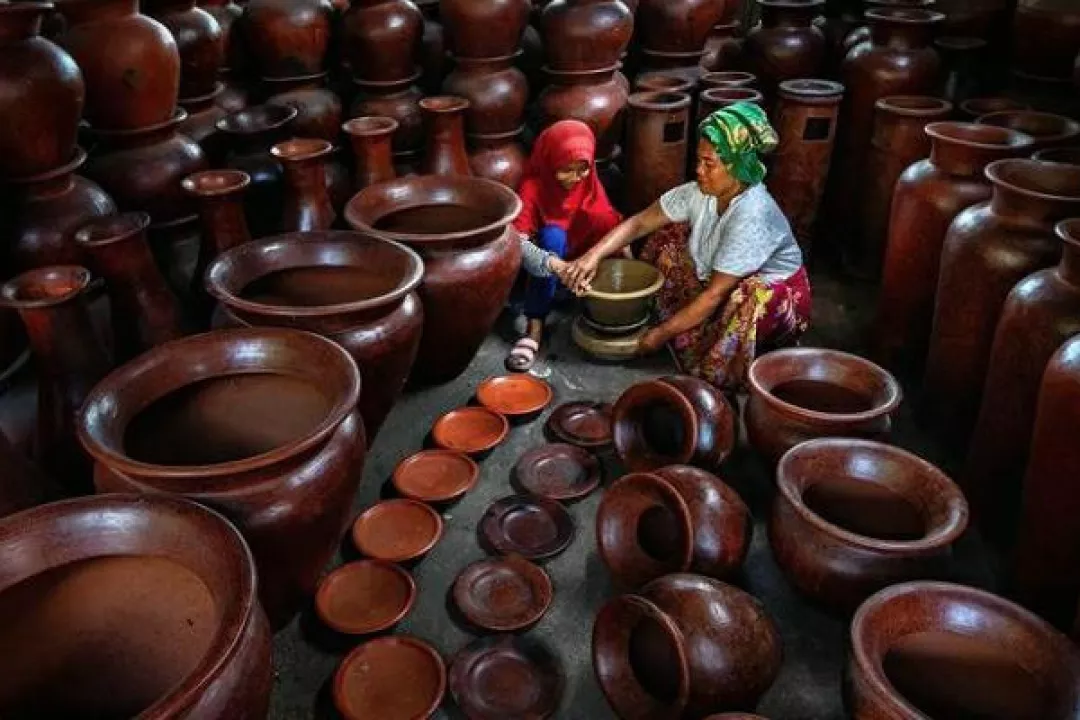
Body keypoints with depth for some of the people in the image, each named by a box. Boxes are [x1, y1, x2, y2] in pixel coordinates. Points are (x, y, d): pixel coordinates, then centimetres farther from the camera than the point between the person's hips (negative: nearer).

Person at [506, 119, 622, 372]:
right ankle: (535, 328, -38)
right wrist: (554, 265, -52)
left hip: (582, 257, 4)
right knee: (552, 235, -36)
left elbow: (611, 222, -7)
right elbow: (516, 242, -35)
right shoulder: (533, 187, -24)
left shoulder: (589, 181, -9)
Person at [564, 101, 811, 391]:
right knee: (668, 239, -3)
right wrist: (594, 255, -25)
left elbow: (715, 294, -31)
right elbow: (639, 222, -10)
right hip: (721, 282, 7)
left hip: (775, 293, -7)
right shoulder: (700, 193, -15)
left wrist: (663, 333, -25)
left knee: (748, 301, -40)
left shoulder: (752, 217, -34)